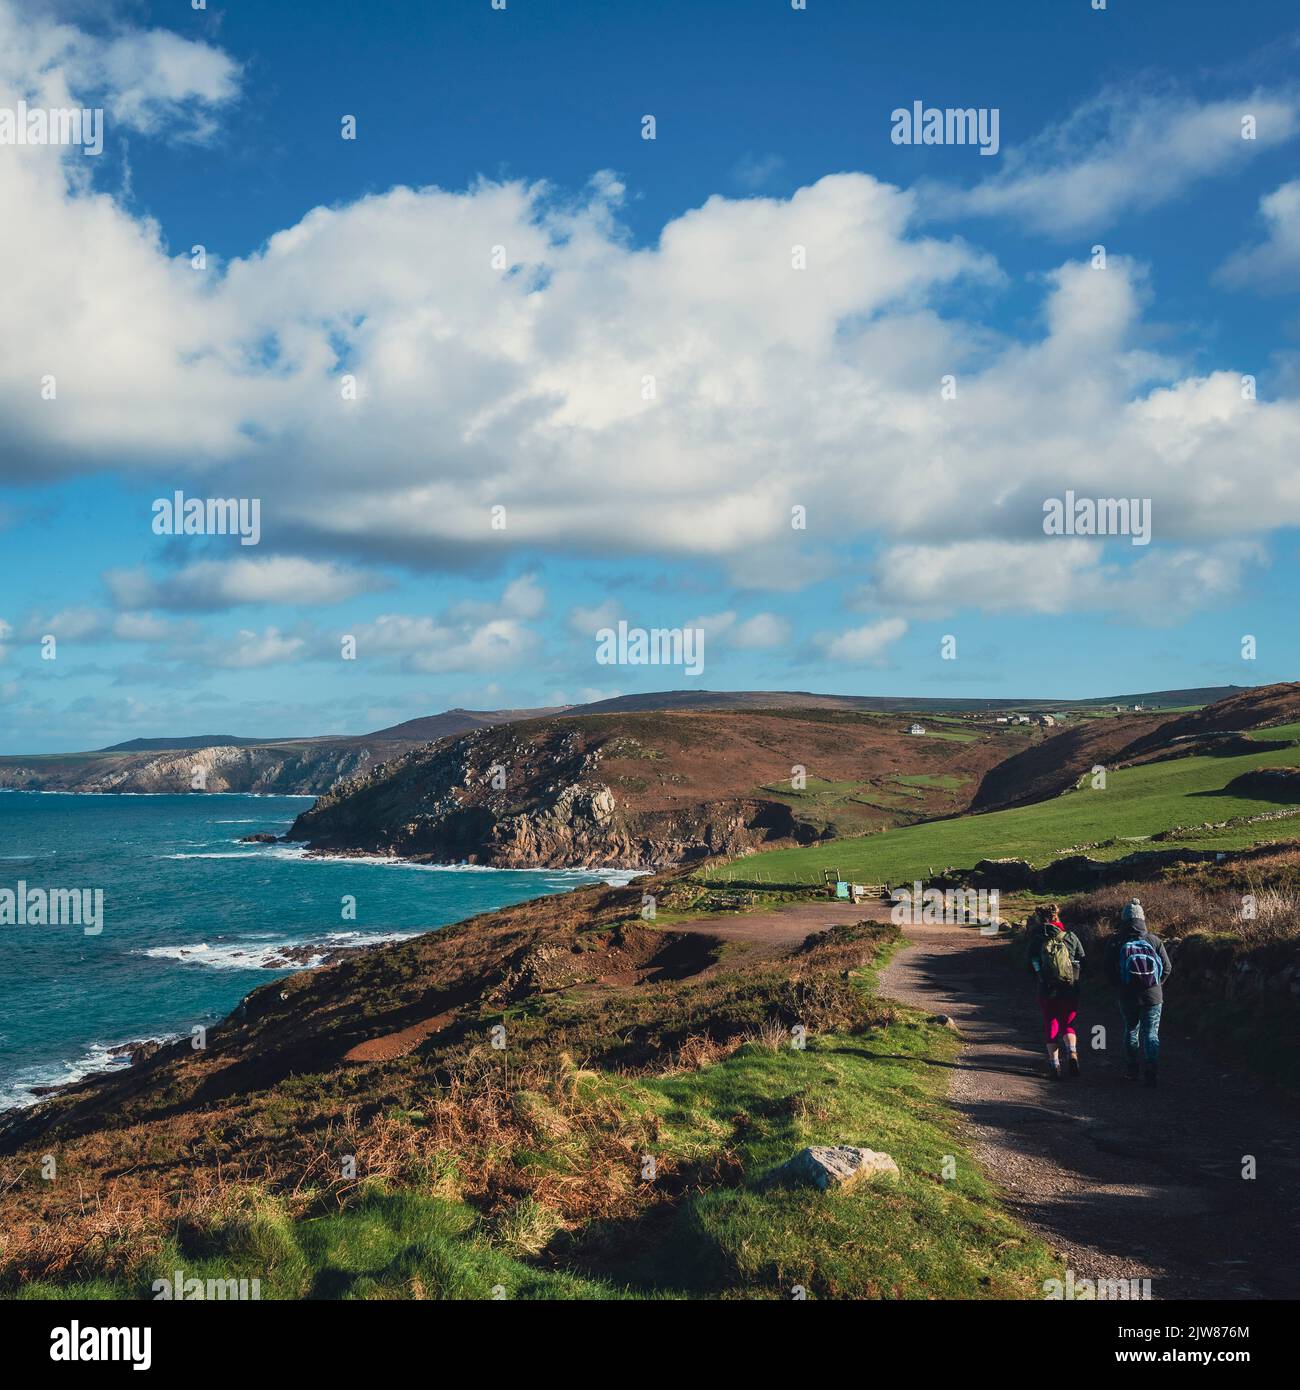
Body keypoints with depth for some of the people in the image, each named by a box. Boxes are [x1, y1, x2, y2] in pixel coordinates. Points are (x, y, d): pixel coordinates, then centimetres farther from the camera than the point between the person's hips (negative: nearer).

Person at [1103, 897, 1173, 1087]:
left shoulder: (1116, 942, -3)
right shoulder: (1154, 940, 0)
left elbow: (1109, 971, -3)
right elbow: (1167, 968, 1)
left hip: (1127, 995, 0)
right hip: (1153, 995, 0)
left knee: (1131, 1031, 17)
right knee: (1151, 1033, 3)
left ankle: (1131, 1070, 21)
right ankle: (1153, 1071, -12)